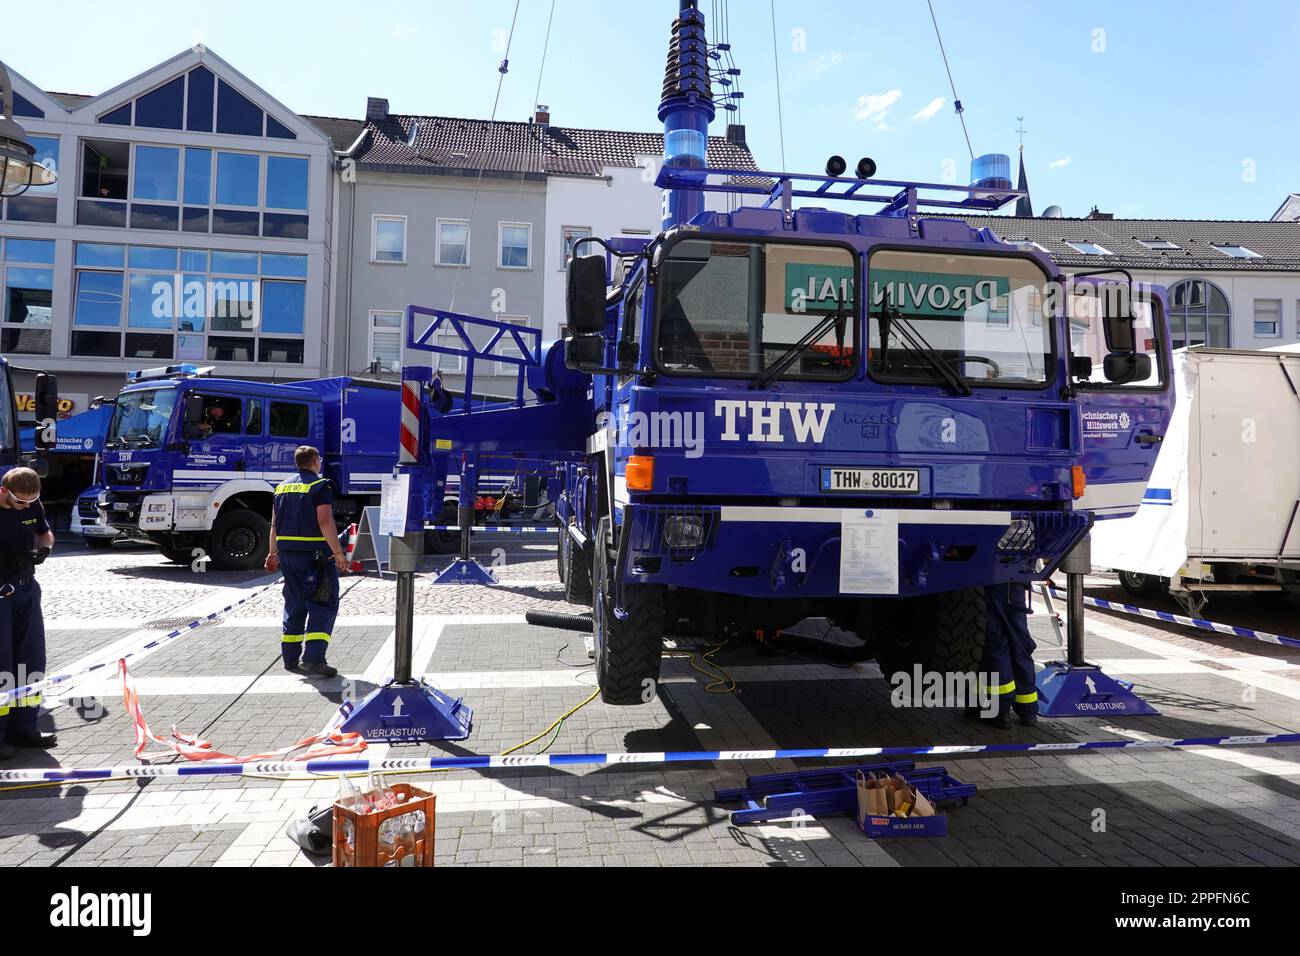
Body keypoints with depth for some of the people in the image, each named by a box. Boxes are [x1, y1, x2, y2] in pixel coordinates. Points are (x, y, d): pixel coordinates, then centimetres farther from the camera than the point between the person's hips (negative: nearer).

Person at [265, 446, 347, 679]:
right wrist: (338, 553, -18)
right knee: (324, 605, -5)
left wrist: (273, 553, 24)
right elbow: (325, 521, -19)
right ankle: (313, 658, -15)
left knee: (294, 604, 15)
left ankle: (291, 657, 19)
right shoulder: (320, 486, -9)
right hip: (314, 554, -7)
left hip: (287, 553, 8)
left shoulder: (283, 488, 14)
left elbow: (275, 524, 16)